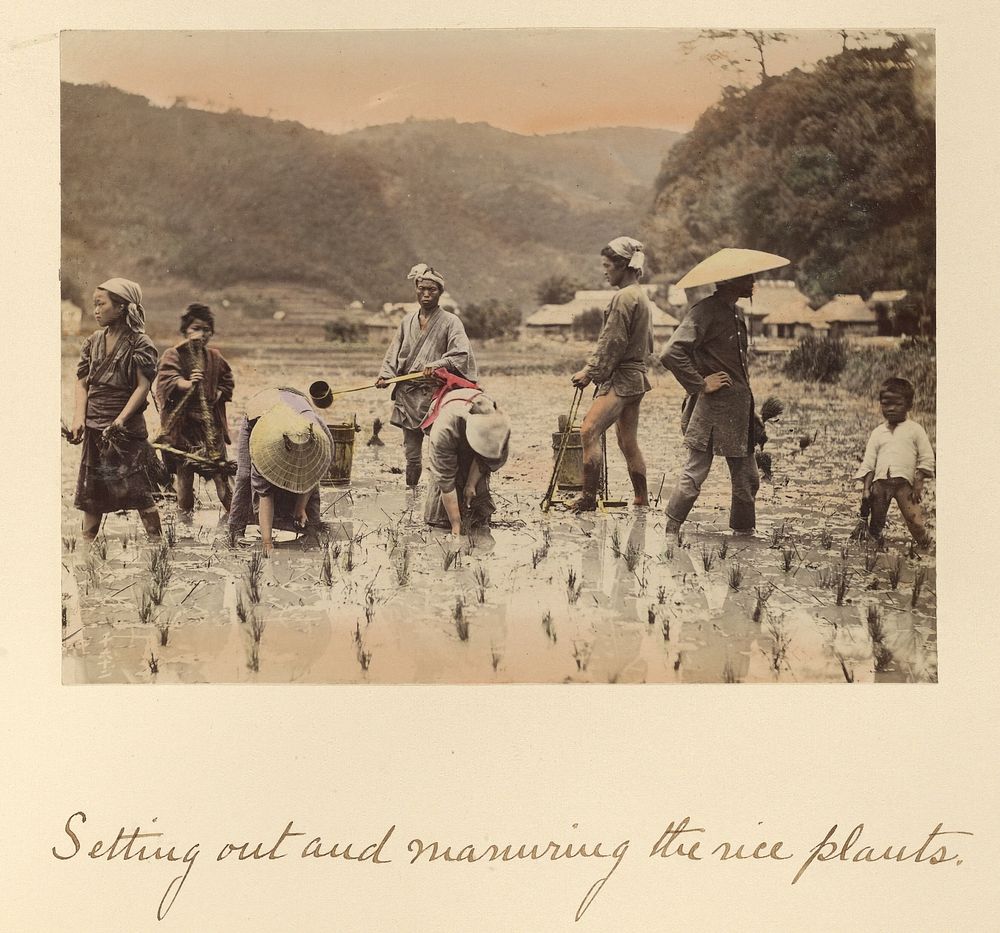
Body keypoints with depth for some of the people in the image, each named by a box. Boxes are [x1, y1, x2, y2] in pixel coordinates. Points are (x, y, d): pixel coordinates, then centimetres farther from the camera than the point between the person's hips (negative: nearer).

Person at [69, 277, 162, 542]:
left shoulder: (139, 343, -7)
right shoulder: (93, 342, 9)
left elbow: (143, 386, -13)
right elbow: (82, 382, 8)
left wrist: (121, 419, -22)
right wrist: (79, 419, -6)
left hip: (127, 428, -5)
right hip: (94, 428, 5)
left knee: (137, 490, -5)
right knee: (90, 490, 9)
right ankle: (87, 545, 17)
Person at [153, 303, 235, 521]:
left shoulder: (214, 356, 11)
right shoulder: (173, 354, -4)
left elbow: (227, 380, 22)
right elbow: (166, 379, -20)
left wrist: (219, 394, 1)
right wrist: (187, 384, -38)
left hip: (211, 420, 3)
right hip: (182, 420, -3)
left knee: (220, 466, 0)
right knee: (183, 468, 3)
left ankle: (231, 509, 8)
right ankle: (184, 509, 19)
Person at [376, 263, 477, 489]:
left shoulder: (450, 322, 1)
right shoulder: (408, 321, 17)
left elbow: (461, 354, -12)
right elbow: (394, 353, 19)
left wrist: (438, 364, -28)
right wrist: (386, 375, 2)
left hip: (436, 394, -5)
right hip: (408, 395, 5)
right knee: (411, 452, 8)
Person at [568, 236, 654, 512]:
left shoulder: (624, 297, -13)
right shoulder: (640, 296, 18)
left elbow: (612, 343, -16)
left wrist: (590, 373, -9)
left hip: (621, 378, -11)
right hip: (636, 376, 11)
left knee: (589, 431, -18)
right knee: (628, 442, 14)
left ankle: (588, 496, -21)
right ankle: (642, 499, 19)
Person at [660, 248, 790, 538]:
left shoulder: (735, 313, 15)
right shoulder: (705, 312, -14)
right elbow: (671, 354, -24)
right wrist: (700, 385, -19)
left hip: (738, 410, 9)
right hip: (711, 408, -9)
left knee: (747, 479, 12)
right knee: (695, 474, -5)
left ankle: (743, 533, 24)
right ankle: (670, 534, 3)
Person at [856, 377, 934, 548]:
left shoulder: (915, 430, 6)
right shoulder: (878, 433, 14)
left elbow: (927, 459, 3)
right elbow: (868, 463, 14)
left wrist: (918, 484, -6)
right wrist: (866, 488, 4)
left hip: (904, 482, -3)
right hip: (880, 482, 3)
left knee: (914, 520, -11)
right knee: (876, 520, 9)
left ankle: (925, 547, 7)